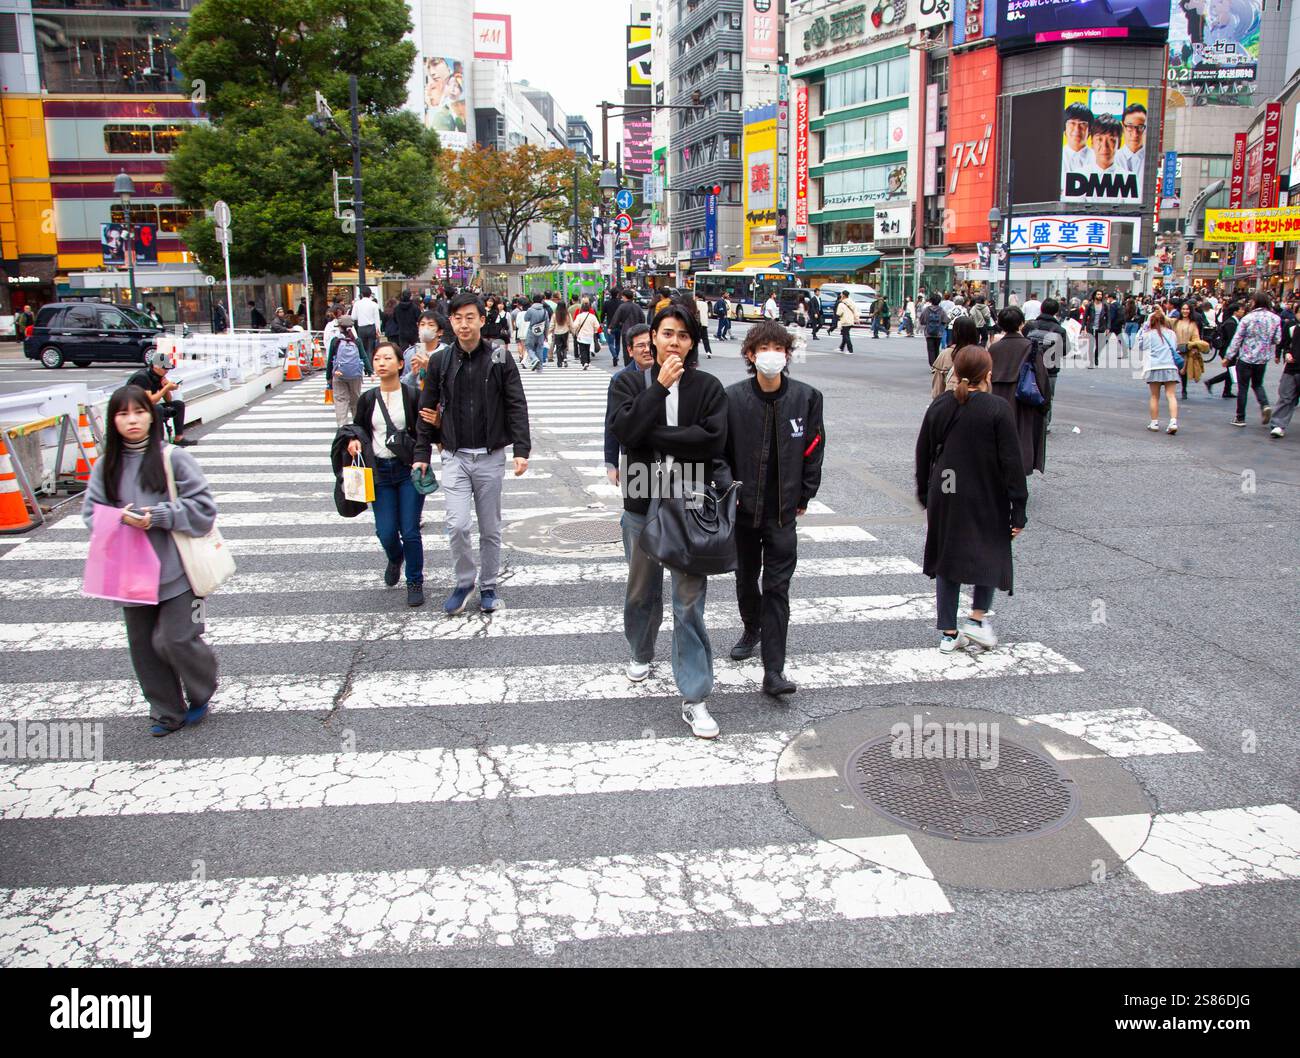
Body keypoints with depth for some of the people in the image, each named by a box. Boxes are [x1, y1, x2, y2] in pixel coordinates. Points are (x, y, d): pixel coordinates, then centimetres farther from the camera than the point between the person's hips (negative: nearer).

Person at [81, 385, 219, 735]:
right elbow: (91, 512, 6)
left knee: (175, 639, -7)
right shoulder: (106, 466, 5)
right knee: (144, 646, 11)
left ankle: (201, 693, 23)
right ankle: (167, 711, 28)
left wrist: (158, 516, -18)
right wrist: (119, 519, -14)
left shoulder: (173, 458, -8)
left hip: (174, 571, -4)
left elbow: (203, 508, -9)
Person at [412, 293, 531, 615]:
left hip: (490, 456, 0)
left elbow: (516, 406, -4)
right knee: (457, 525, -9)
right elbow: (427, 410, 8)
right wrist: (422, 454, 5)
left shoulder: (500, 359, -2)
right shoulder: (441, 362, 2)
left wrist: (522, 450, -13)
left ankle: (488, 586, 25)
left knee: (490, 528, 8)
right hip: (455, 457, 1)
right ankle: (464, 581, 14)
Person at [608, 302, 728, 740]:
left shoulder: (707, 387, -1)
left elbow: (714, 439, -16)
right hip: (642, 504, 2)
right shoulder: (628, 381, 2)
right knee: (642, 590, 19)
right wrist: (661, 385, -18)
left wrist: (652, 435, -15)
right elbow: (624, 430, -16)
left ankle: (694, 699, 3)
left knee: (690, 600, -3)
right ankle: (641, 653, 48)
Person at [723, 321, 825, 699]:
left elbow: (813, 450, 3)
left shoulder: (806, 397, -4)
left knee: (777, 587, -2)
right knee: (746, 578, 18)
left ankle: (773, 671, 0)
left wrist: (803, 497, 3)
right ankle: (752, 629, 47)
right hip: (743, 507, 1)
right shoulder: (733, 397, -6)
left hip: (783, 510, -1)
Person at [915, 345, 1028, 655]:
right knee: (991, 554, 17)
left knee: (947, 560, 12)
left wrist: (926, 496, 19)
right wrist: (1018, 511, -6)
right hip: (987, 501, -4)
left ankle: (949, 633, 15)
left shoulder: (938, 407, 1)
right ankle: (978, 618, 10)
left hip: (944, 500, 4)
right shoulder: (997, 410, -12)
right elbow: (1012, 463, -12)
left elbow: (923, 455, 8)